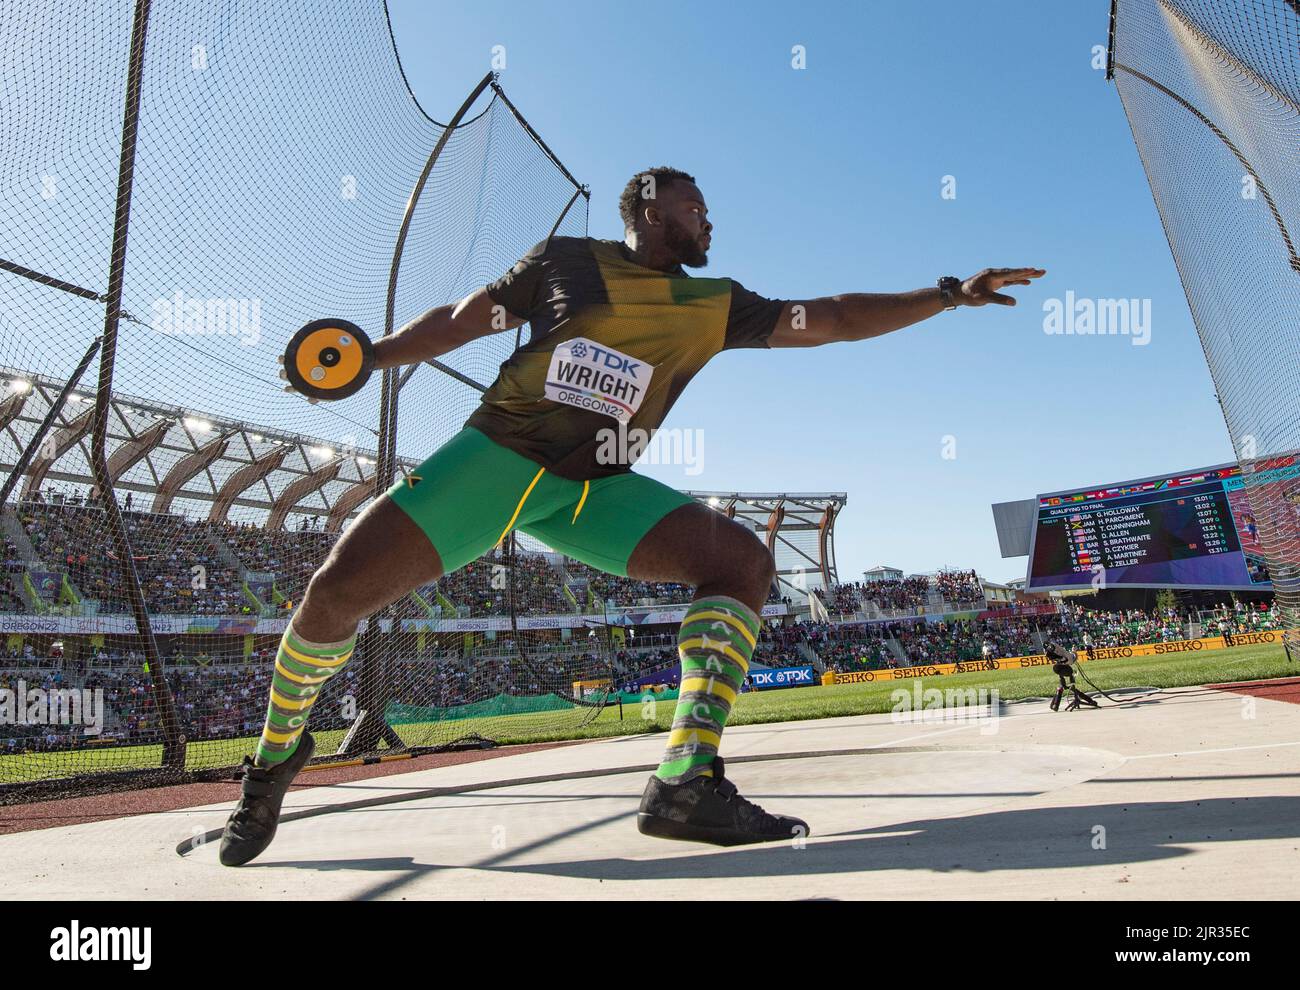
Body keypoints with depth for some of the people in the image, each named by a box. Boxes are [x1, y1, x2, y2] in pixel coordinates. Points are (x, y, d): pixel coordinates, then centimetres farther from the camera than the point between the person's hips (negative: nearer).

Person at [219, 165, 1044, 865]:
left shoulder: (718, 306, 12)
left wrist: (952, 294, 8)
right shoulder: (565, 260, 5)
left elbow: (835, 319, 11)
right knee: (336, 592, -14)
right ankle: (277, 754, 16)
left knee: (743, 558, -17)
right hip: (496, 454, -2)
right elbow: (460, 320, 10)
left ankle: (687, 780, -23)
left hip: (597, 488, 3)